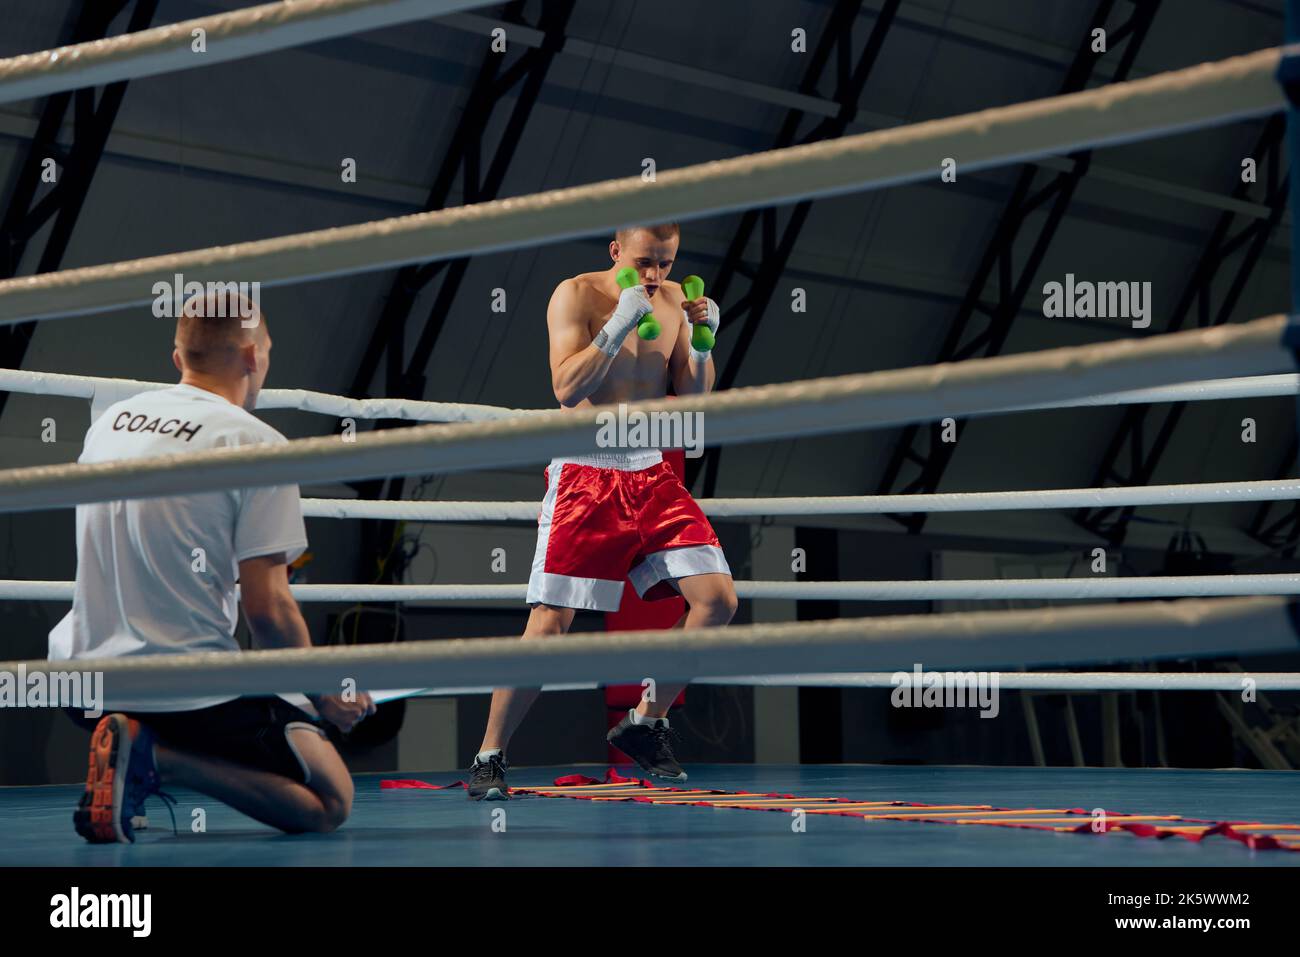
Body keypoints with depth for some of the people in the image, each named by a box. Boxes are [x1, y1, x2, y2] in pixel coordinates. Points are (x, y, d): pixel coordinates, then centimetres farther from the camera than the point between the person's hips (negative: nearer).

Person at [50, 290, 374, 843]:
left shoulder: (107, 422, 10)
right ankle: (159, 756, -16)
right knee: (330, 803, 3)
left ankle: (134, 746, 6)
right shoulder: (256, 443, -10)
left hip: (82, 675, 7)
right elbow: (267, 609, -14)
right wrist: (324, 698, 0)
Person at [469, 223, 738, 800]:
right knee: (551, 621, -11)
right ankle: (488, 757, 2)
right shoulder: (576, 296, -7)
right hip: (585, 475, -5)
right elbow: (567, 388, -19)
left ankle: (645, 722, 13)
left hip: (652, 473, 5)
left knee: (718, 601, -5)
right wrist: (620, 324, -24)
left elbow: (693, 400, 8)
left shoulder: (673, 300, 8)